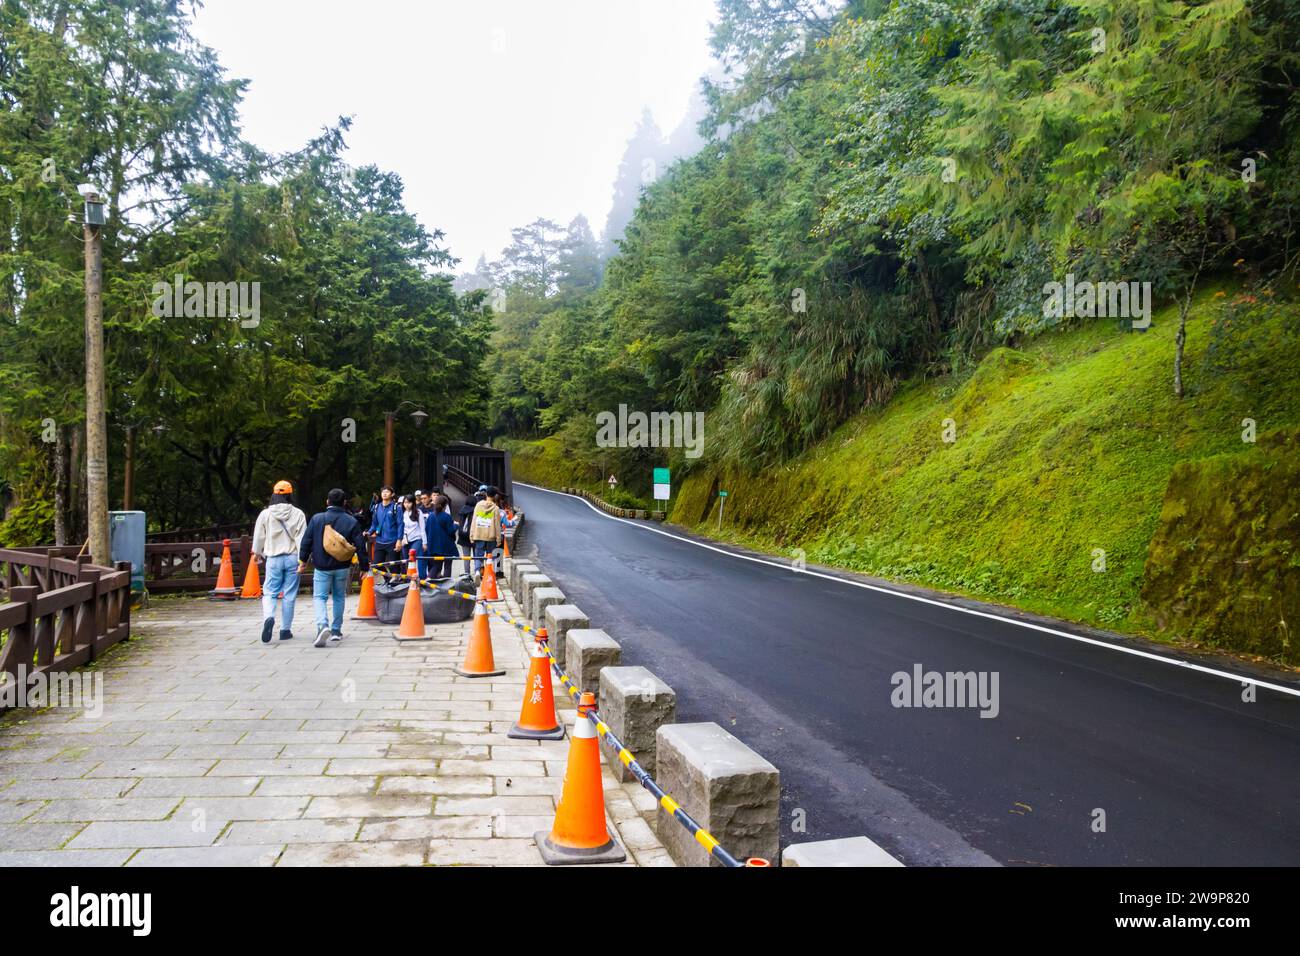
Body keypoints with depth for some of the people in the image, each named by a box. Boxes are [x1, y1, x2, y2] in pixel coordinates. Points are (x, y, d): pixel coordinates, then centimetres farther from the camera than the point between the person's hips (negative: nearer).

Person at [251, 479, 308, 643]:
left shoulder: (265, 513, 0)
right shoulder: (298, 514, -4)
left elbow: (258, 536, 10)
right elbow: (301, 538, -8)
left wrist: (258, 553, 27)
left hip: (273, 558, 0)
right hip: (292, 558, 0)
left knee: (269, 593, 7)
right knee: (289, 595, 6)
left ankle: (269, 617, -21)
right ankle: (285, 630, 11)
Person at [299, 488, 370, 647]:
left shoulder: (316, 518, -6)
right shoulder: (351, 521, -5)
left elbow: (306, 541, -1)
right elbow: (360, 546, -4)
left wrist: (303, 560, 12)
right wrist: (364, 567, 5)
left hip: (321, 567, -1)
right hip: (342, 567, 2)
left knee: (320, 597, 3)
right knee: (339, 597, 17)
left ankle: (322, 626, -22)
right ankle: (336, 631, 22)